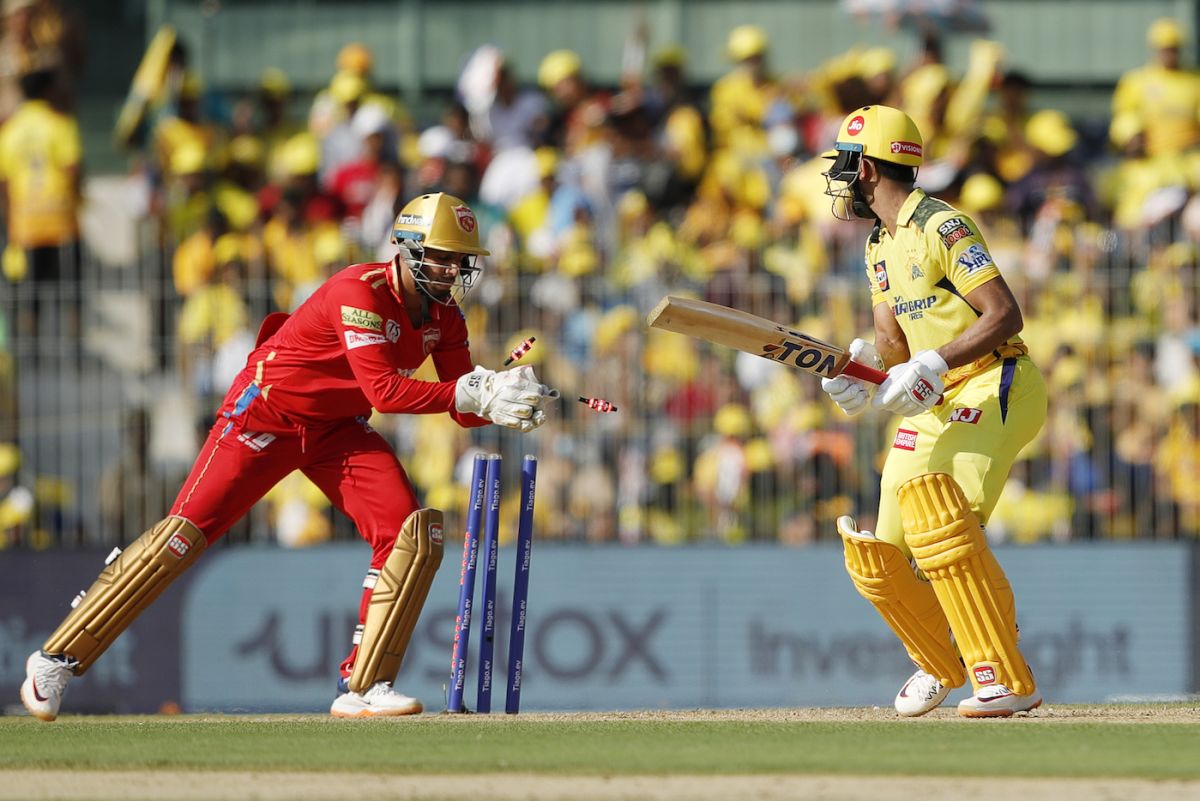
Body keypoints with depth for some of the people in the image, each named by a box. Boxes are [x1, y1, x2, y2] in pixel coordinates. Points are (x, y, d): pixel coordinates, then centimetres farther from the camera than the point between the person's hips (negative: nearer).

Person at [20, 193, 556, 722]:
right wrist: (472, 393, -35)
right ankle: (57, 660, -3)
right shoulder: (361, 293, -25)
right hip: (267, 414, -7)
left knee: (414, 536, -12)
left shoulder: (444, 317, -2)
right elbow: (383, 390, -33)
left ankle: (362, 686, -8)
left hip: (339, 430, 7)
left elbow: (464, 410, -3)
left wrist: (502, 403, -24)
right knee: (185, 534, -11)